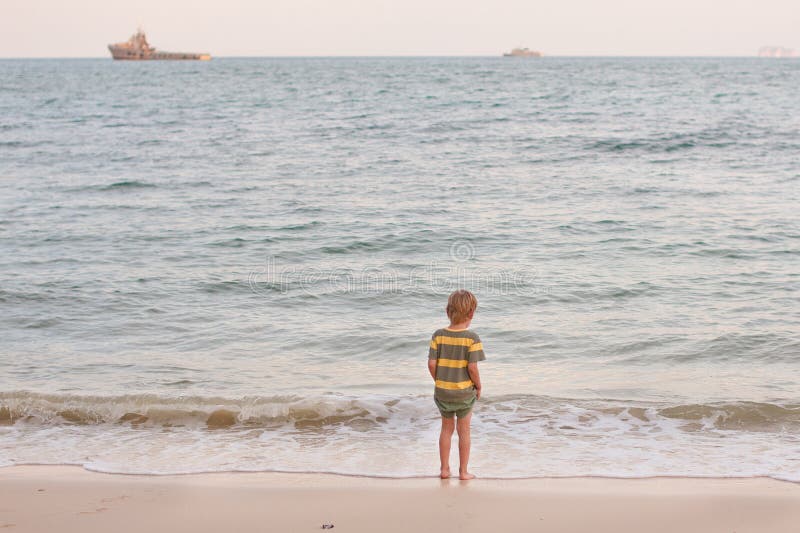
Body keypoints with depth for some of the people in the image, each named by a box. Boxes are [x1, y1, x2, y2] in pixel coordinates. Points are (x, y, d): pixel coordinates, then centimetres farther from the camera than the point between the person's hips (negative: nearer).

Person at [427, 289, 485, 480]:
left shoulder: (438, 335, -6)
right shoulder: (472, 338, -15)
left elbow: (431, 364, -7)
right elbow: (472, 367, -18)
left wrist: (439, 382, 9)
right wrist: (478, 386, -1)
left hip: (442, 391, 3)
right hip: (464, 391, -3)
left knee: (447, 428, 18)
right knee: (464, 431, 11)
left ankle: (445, 469, 24)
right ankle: (463, 471, 18)